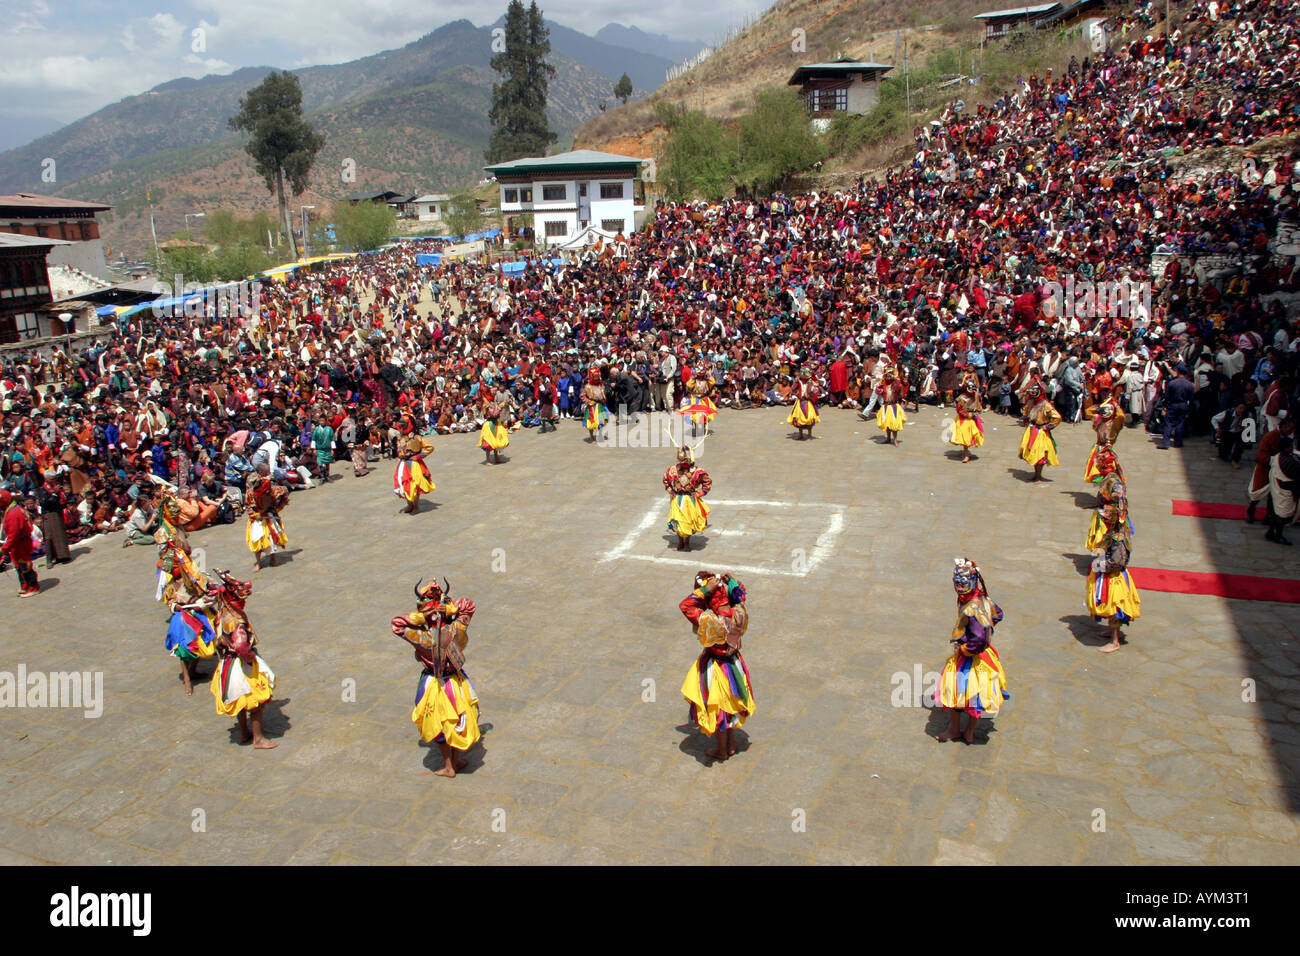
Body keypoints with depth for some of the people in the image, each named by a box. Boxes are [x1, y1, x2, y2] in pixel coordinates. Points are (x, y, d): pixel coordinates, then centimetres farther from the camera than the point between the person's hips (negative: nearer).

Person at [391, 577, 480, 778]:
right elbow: (469, 606, -5)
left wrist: (420, 616, -26)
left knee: (440, 726, 17)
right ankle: (456, 760, 38)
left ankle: (448, 767, 29)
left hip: (435, 685, -3)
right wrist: (450, 609, -20)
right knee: (456, 721, 23)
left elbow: (397, 624, -21)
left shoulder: (424, 639, -28)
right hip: (457, 681, 3)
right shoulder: (456, 631, -19)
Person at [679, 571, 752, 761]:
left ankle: (722, 750, 35)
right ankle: (731, 745, 44)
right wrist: (730, 580, -14)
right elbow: (740, 593, 1)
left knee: (717, 707, 16)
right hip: (734, 664, 6)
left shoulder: (710, 621, -36)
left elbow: (685, 606, -31)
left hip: (715, 667, -6)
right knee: (729, 704, 26)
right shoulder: (739, 614, -19)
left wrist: (705, 589, -34)